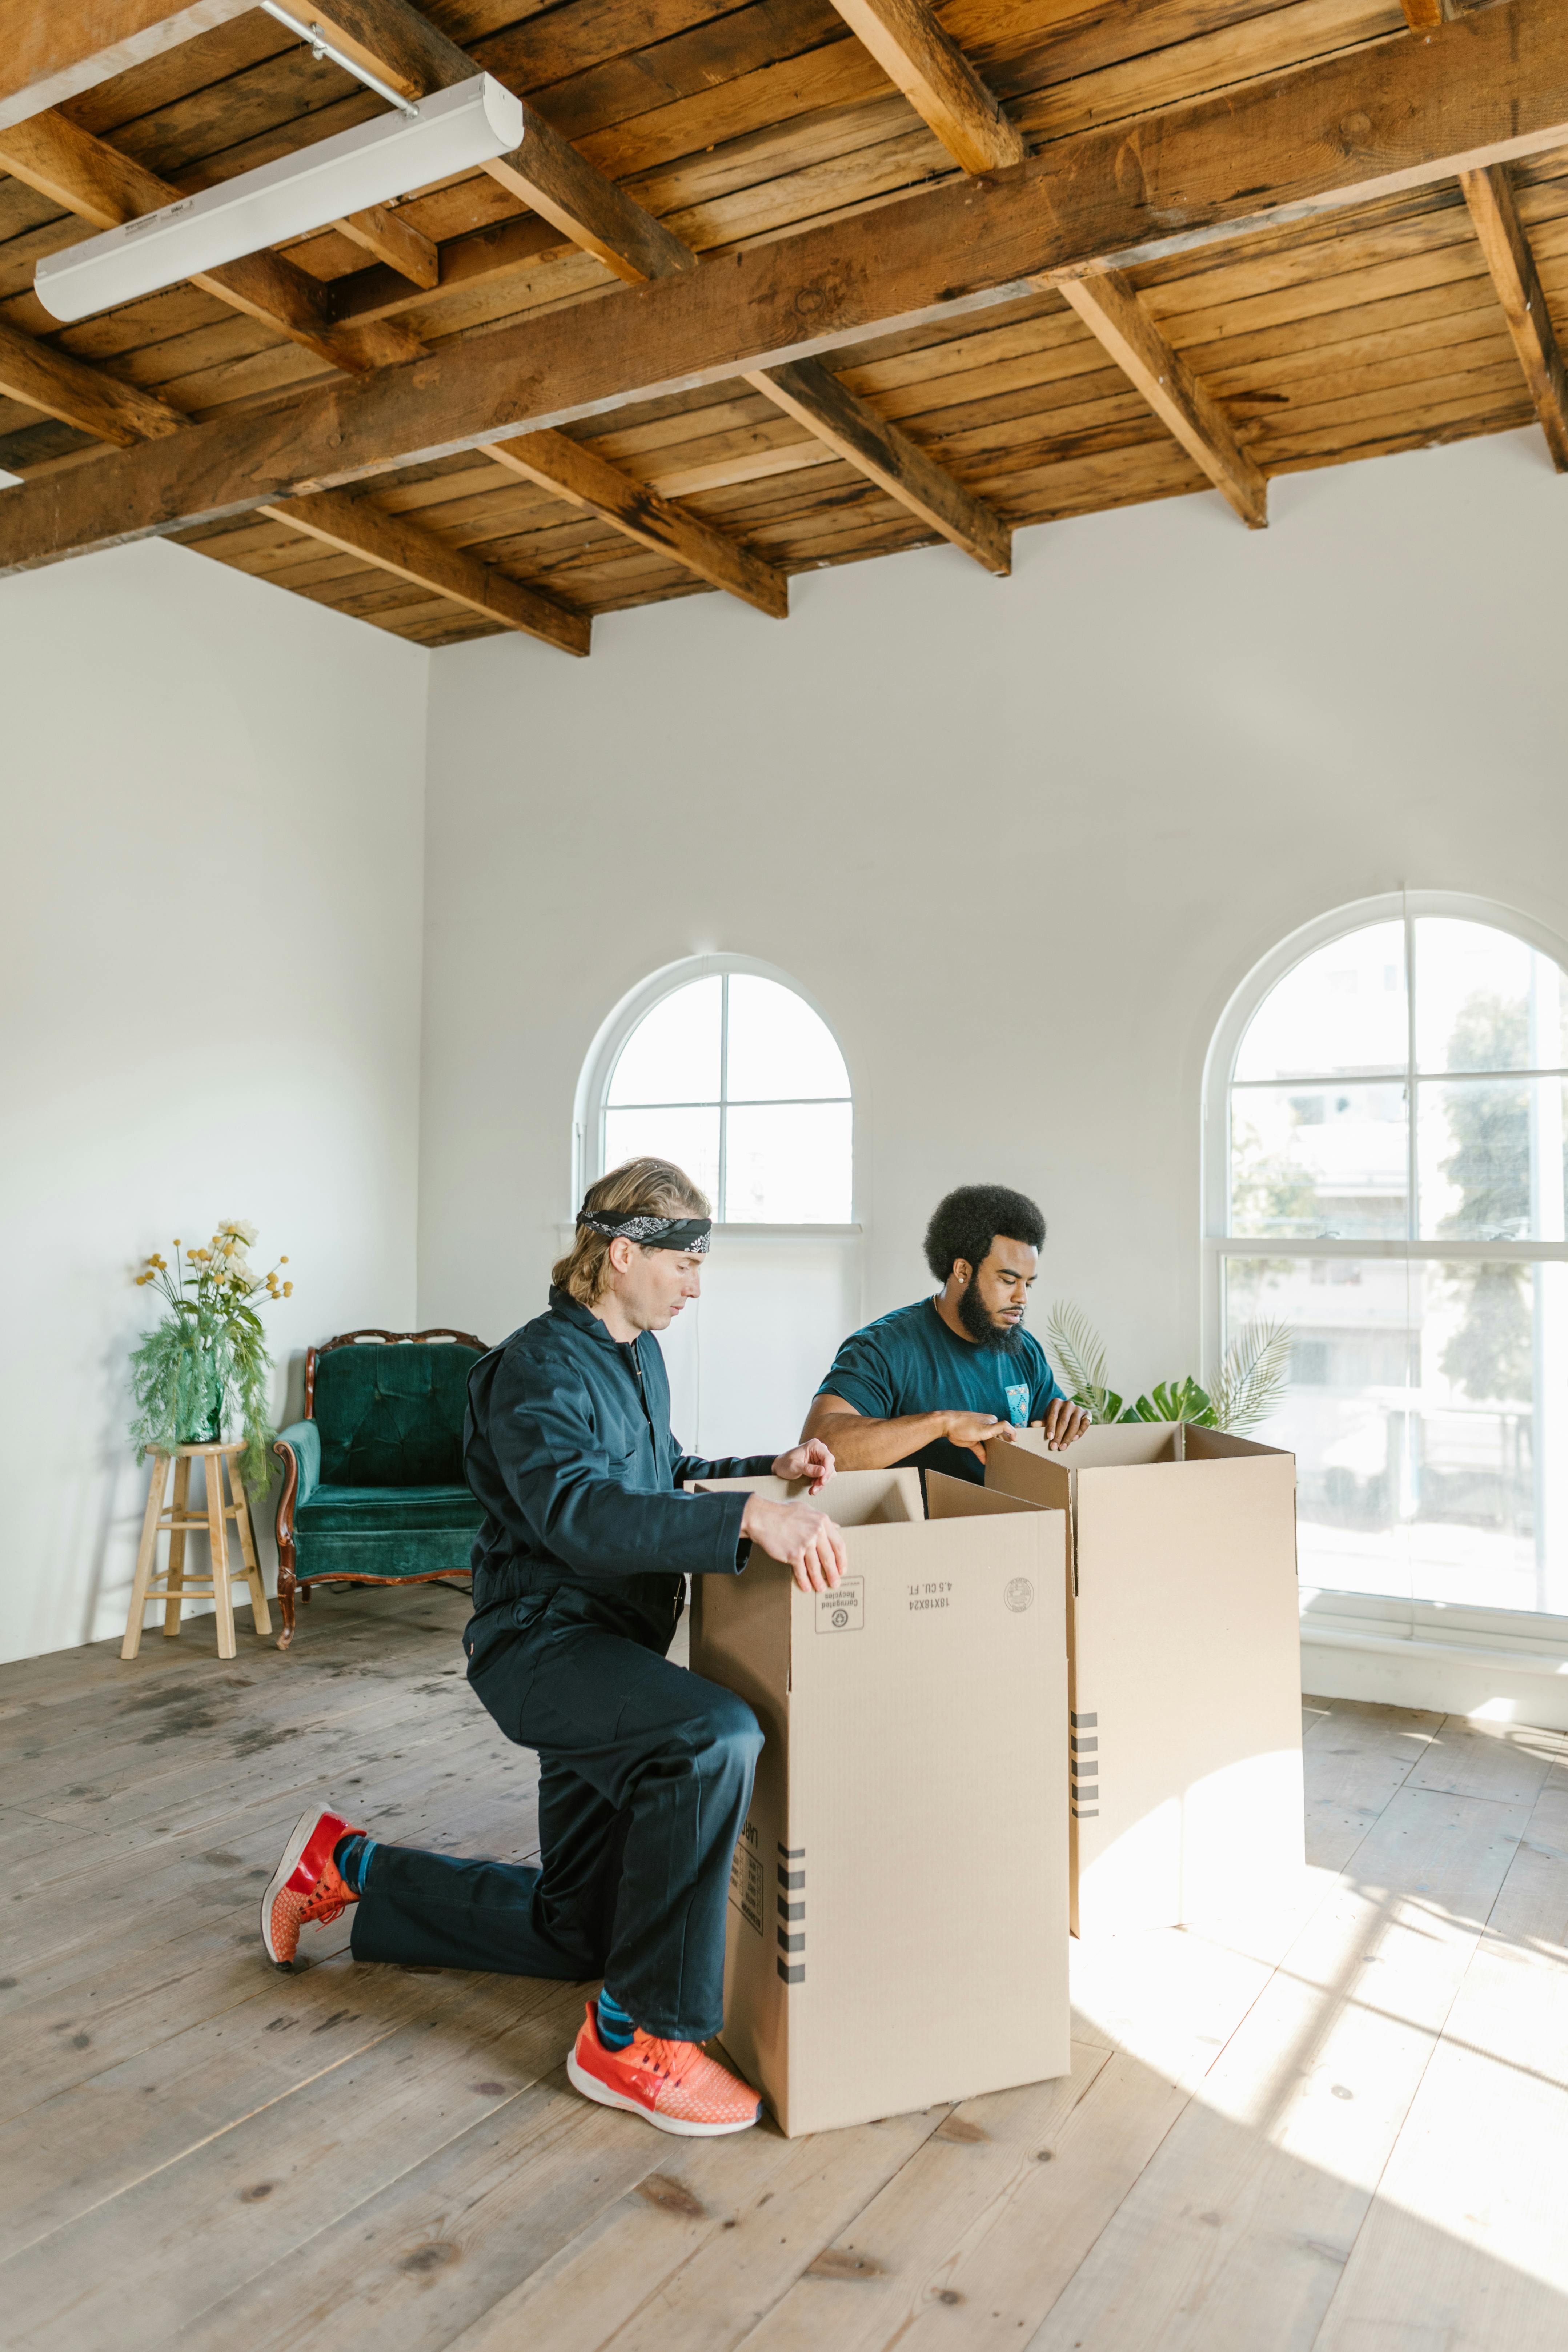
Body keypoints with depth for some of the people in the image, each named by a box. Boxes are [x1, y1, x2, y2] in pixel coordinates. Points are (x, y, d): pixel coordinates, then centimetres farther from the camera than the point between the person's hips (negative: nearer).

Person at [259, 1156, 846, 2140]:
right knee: (715, 1736, -36)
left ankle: (349, 1865, 34)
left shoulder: (638, 1356, 11)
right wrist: (749, 1518, -48)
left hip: (611, 1650, 9)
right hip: (544, 1640, -9)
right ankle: (639, 2037, -22)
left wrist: (769, 1469, 9)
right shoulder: (539, 1368, -19)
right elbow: (578, 1512, -37)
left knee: (574, 1930, 18)